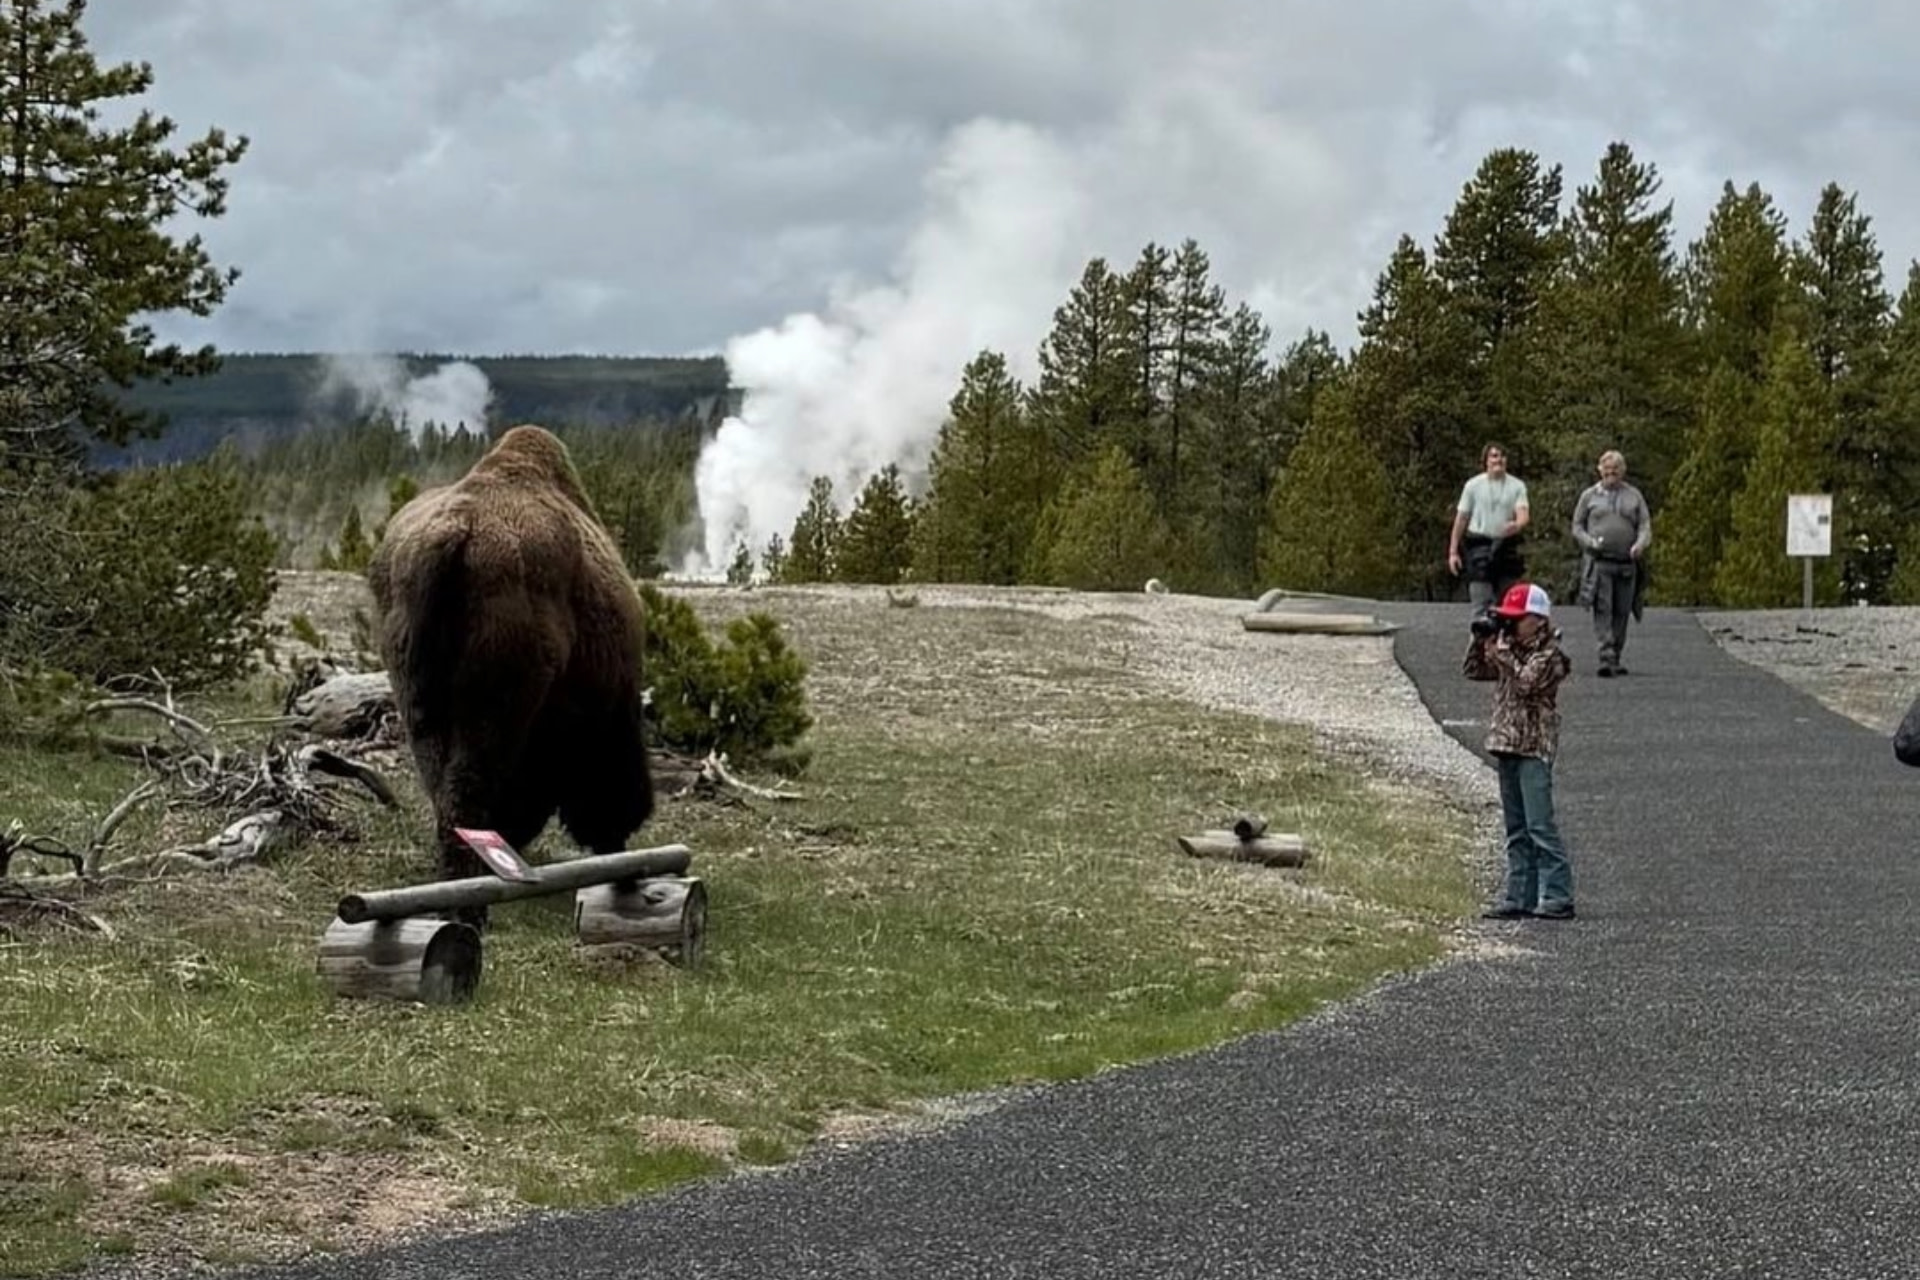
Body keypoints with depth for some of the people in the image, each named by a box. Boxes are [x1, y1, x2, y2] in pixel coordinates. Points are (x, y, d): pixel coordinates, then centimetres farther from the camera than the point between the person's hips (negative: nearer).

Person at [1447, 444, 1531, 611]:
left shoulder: (1517, 486, 4)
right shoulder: (1473, 485, 2)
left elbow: (1523, 513, -8)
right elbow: (1461, 519, 6)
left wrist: (1518, 525, -34)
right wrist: (1453, 551, 4)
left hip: (1507, 546, 2)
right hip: (1479, 545, -2)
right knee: (1481, 603, -7)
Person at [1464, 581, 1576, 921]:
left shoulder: (1549, 654, -9)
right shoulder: (1511, 650, 15)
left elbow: (1526, 683, -22)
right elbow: (1473, 670, 17)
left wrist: (1502, 654, -18)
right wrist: (1481, 639, 4)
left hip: (1534, 748, -8)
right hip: (1506, 746, 8)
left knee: (1540, 826, -10)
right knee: (1516, 829, 10)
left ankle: (1558, 898, -8)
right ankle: (1519, 896, 13)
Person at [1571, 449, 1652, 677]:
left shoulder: (1634, 496, 13)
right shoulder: (1589, 496, 10)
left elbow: (1645, 525, 9)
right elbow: (1577, 526, 11)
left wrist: (1640, 544, -12)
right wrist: (1590, 542, -9)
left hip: (1627, 564, 2)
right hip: (1598, 562, -2)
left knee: (1622, 612, 5)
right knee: (1602, 610, -13)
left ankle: (1616, 657, 15)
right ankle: (1606, 656, -20)